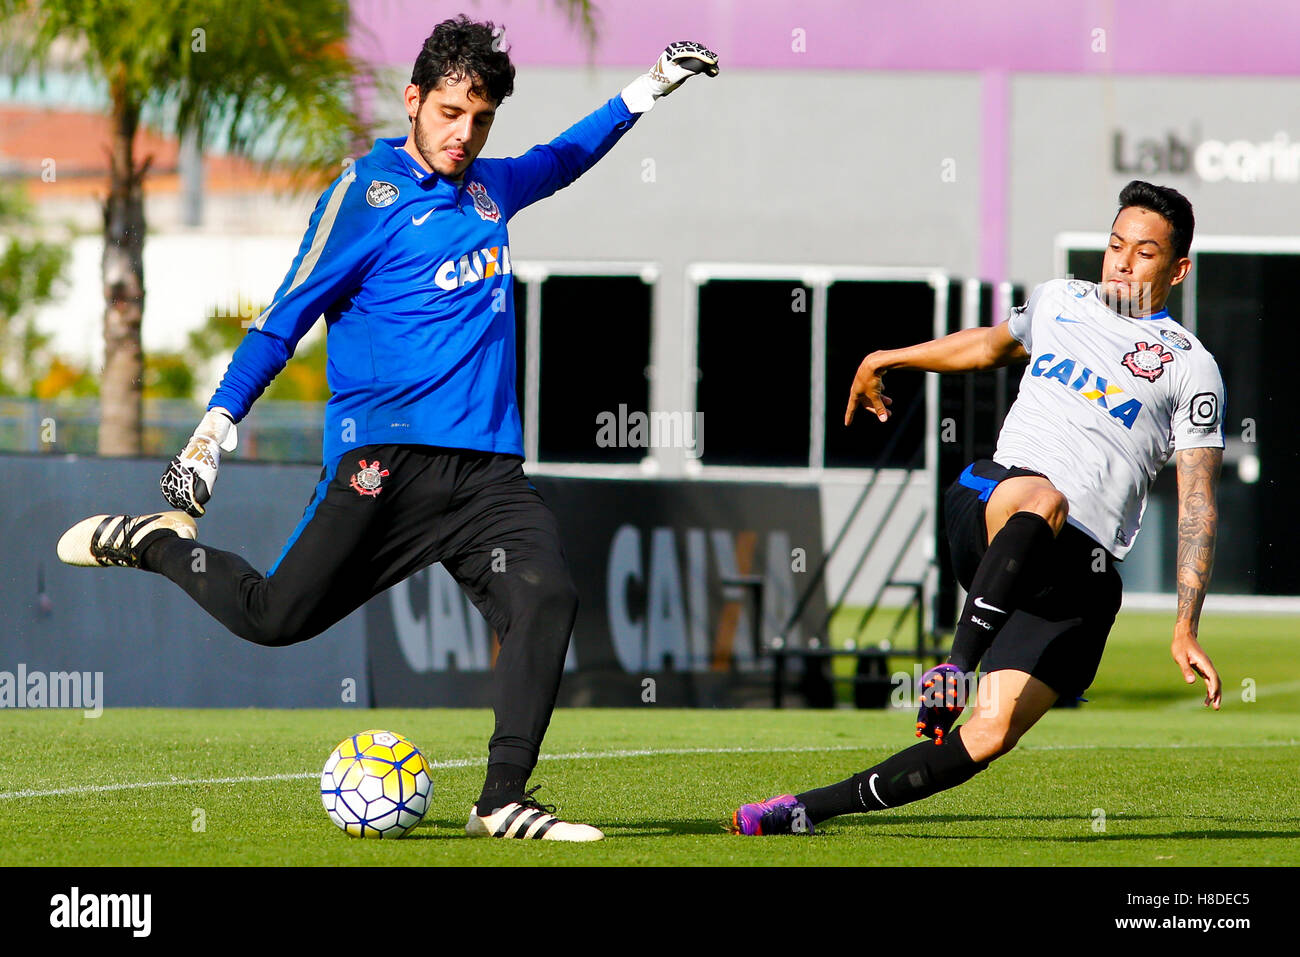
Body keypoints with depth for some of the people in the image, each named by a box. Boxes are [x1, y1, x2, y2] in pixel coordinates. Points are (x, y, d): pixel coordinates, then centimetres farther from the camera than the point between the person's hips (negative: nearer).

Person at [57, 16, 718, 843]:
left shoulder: (489, 188, 17)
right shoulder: (368, 193, -1)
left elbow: (564, 159, 41)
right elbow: (285, 320, 0)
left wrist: (650, 88, 39)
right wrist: (217, 425, -6)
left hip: (488, 464, 5)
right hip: (386, 456, -5)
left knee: (547, 599, -19)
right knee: (277, 617, -10)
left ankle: (503, 803, -15)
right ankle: (153, 542, 18)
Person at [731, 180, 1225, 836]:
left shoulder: (1190, 368, 7)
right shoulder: (1058, 302, 20)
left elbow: (1197, 503, 2)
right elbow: (994, 344, 41)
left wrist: (1186, 627, -7)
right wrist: (888, 360, 51)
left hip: (1076, 567, -2)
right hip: (984, 506, 2)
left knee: (992, 734, -16)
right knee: (1042, 498, -39)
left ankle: (812, 809, -8)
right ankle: (956, 665, -45)